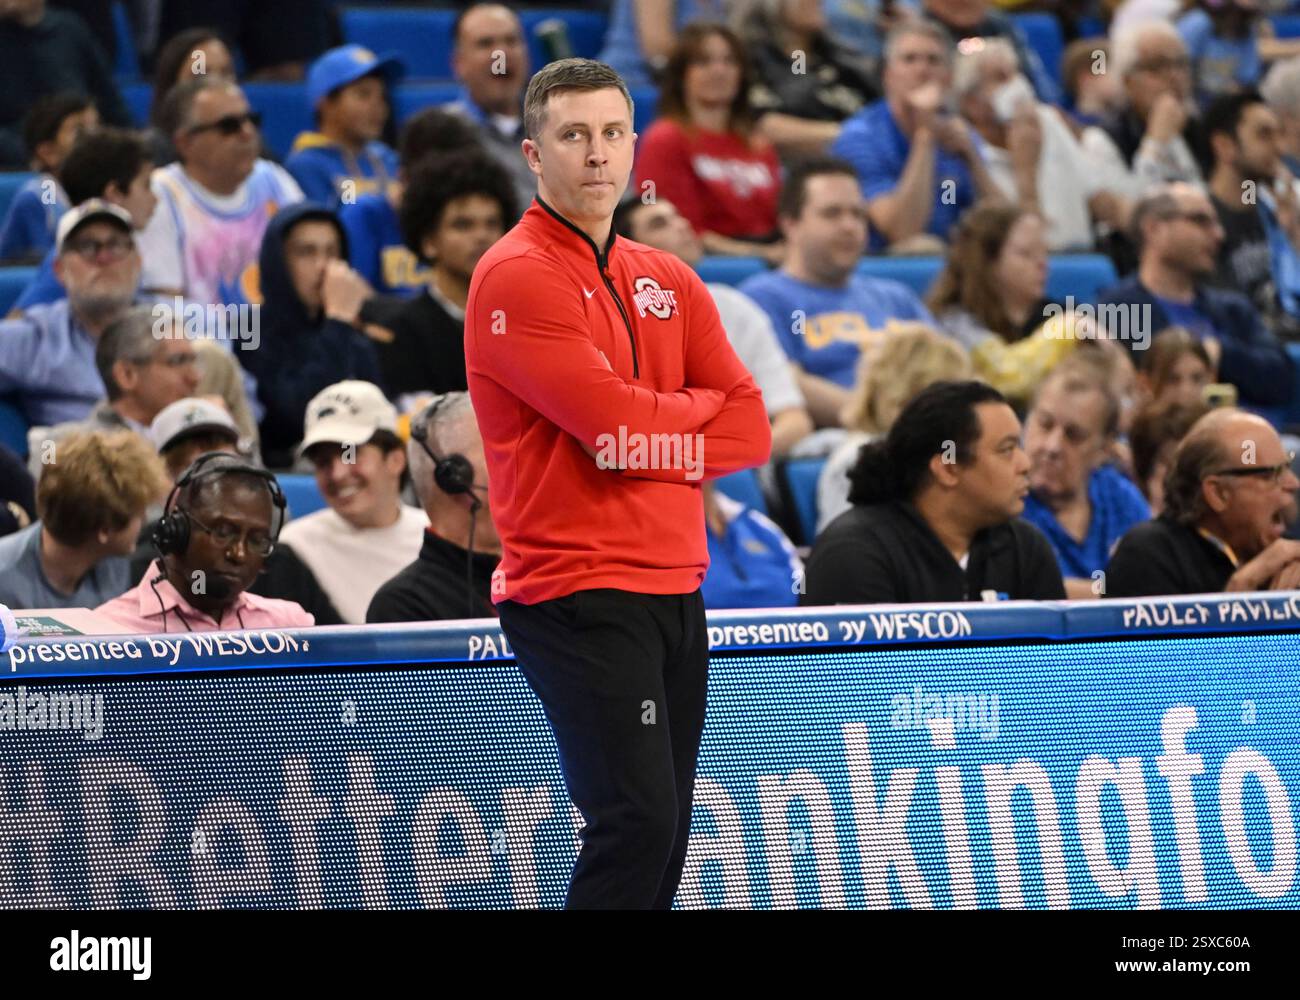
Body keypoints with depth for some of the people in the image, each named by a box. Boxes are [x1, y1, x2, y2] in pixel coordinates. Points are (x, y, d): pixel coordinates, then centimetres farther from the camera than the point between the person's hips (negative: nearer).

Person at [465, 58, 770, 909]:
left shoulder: (670, 283, 16)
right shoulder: (518, 277, -7)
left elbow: (752, 429, 7)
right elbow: (614, 424, -18)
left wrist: (646, 434, -9)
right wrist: (697, 404, 2)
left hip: (676, 589, 8)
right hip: (579, 599, -7)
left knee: (666, 837, 6)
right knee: (637, 822, -18)